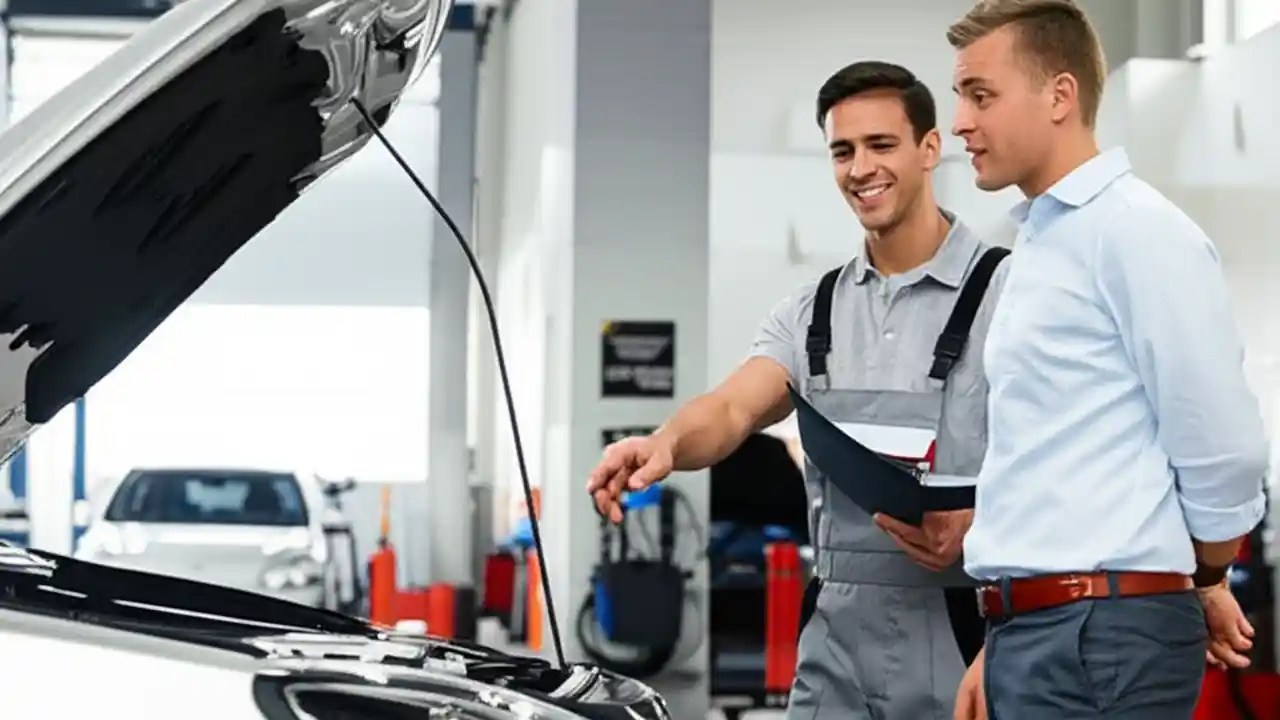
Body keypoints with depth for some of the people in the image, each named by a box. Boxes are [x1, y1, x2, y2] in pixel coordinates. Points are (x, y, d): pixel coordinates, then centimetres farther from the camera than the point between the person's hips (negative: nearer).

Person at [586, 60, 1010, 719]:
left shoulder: (1004, 292, -5)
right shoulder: (811, 311, 11)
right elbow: (733, 409, -4)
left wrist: (979, 526, -26)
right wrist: (667, 443, -26)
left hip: (964, 644, -4)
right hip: (836, 647, 5)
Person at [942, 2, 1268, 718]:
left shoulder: (1136, 231, -11)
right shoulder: (1037, 243, 16)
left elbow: (1224, 453, -12)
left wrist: (1205, 586, 4)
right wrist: (1000, 649, 17)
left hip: (1102, 634, -8)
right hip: (1034, 632, 8)